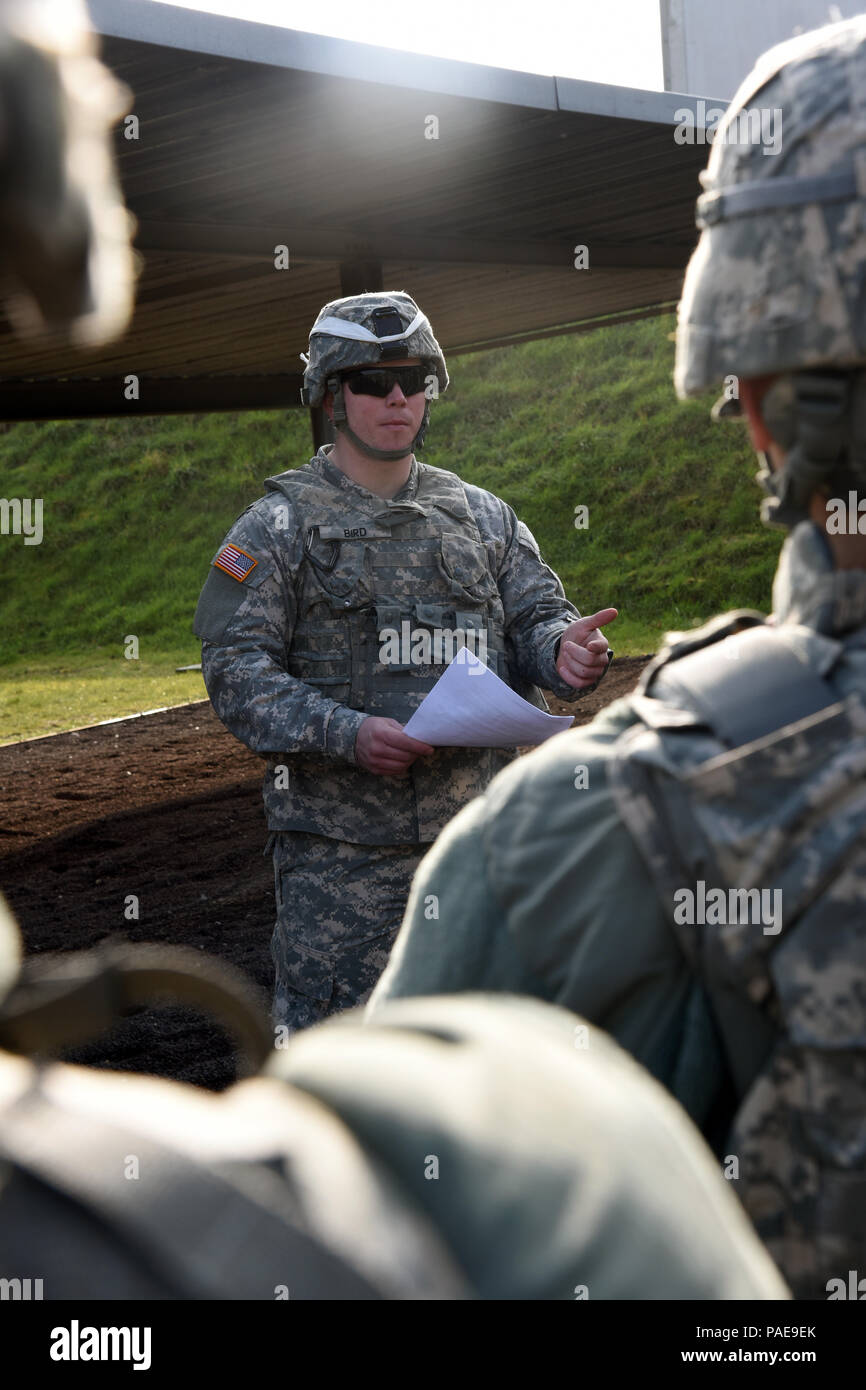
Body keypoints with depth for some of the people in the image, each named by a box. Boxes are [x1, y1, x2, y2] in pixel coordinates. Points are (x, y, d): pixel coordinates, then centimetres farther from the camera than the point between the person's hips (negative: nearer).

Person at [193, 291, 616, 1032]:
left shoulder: (483, 517, 14)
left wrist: (563, 647, -16)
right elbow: (235, 668, -8)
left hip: (477, 833, 4)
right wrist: (345, 734, -22)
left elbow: (537, 613, 10)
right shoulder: (282, 525, 0)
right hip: (342, 845, -4)